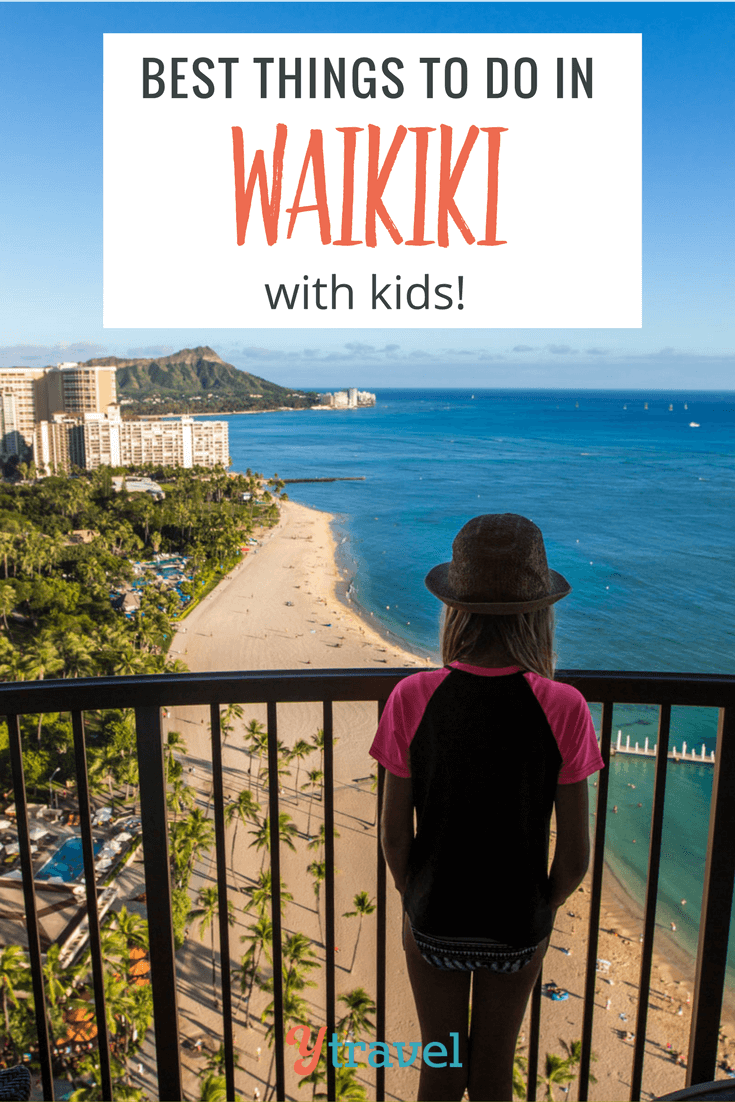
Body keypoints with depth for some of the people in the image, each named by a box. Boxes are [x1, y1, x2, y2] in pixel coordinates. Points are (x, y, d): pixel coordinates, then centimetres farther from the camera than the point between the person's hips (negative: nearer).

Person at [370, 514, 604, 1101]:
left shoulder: (413, 699, -21)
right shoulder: (563, 710, -21)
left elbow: (395, 836, -11)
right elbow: (575, 856, -12)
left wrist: (414, 901, 8)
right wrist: (544, 907, 8)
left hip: (435, 925, 0)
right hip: (517, 930, 0)